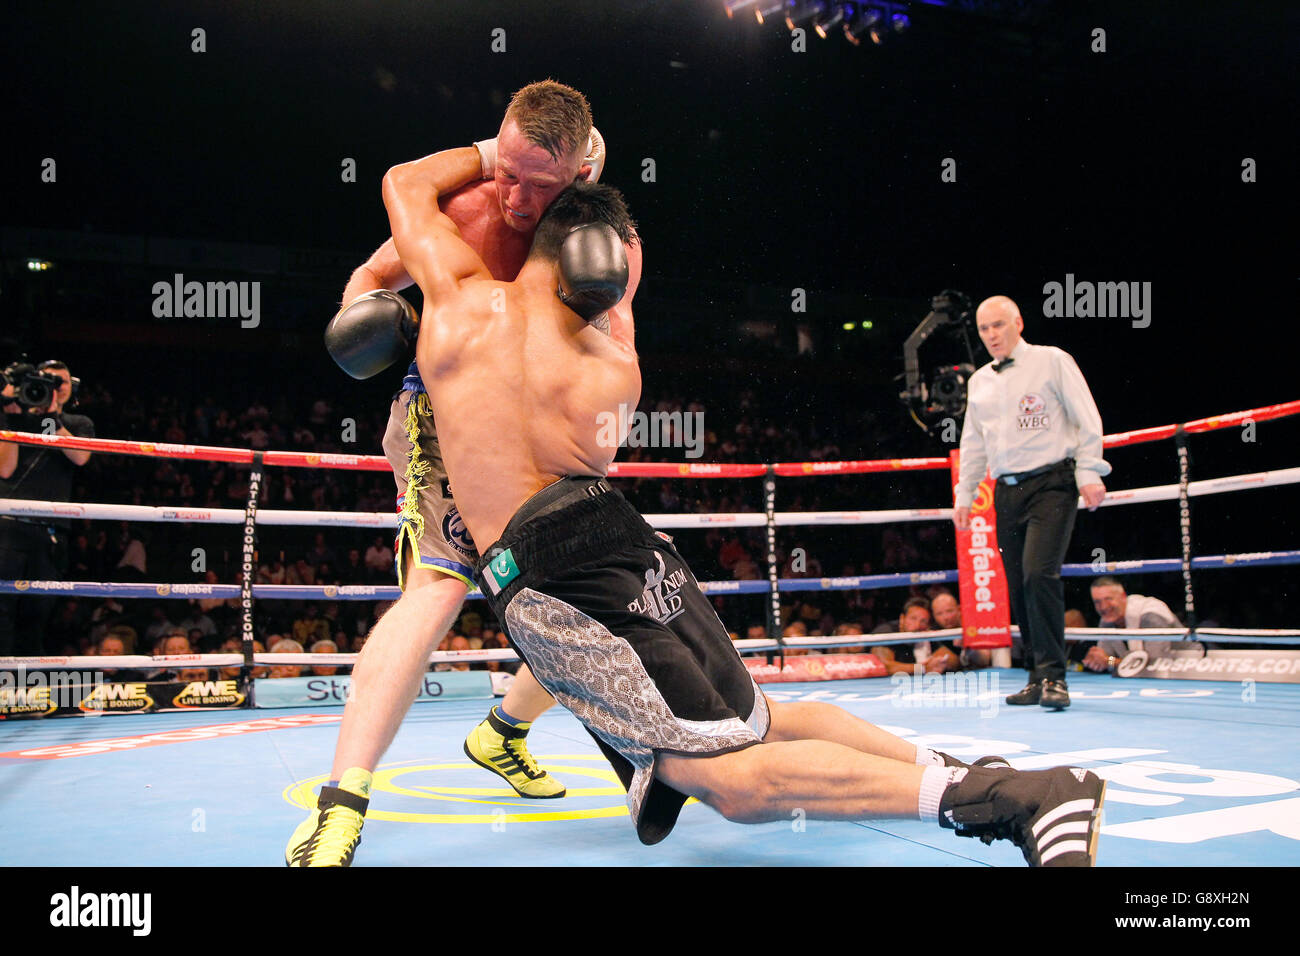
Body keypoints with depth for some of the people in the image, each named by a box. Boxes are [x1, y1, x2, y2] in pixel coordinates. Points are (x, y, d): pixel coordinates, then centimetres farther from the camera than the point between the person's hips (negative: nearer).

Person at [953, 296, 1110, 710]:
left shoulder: (1052, 361, 2)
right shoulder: (979, 381, 16)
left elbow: (1087, 420, -1)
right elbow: (972, 443, 22)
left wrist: (1089, 474, -8)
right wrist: (964, 495, 18)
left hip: (1051, 484, -5)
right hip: (1006, 491, 5)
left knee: (1039, 573, -20)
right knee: (1018, 587, 3)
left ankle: (1053, 676, -12)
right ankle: (1037, 677, 13)